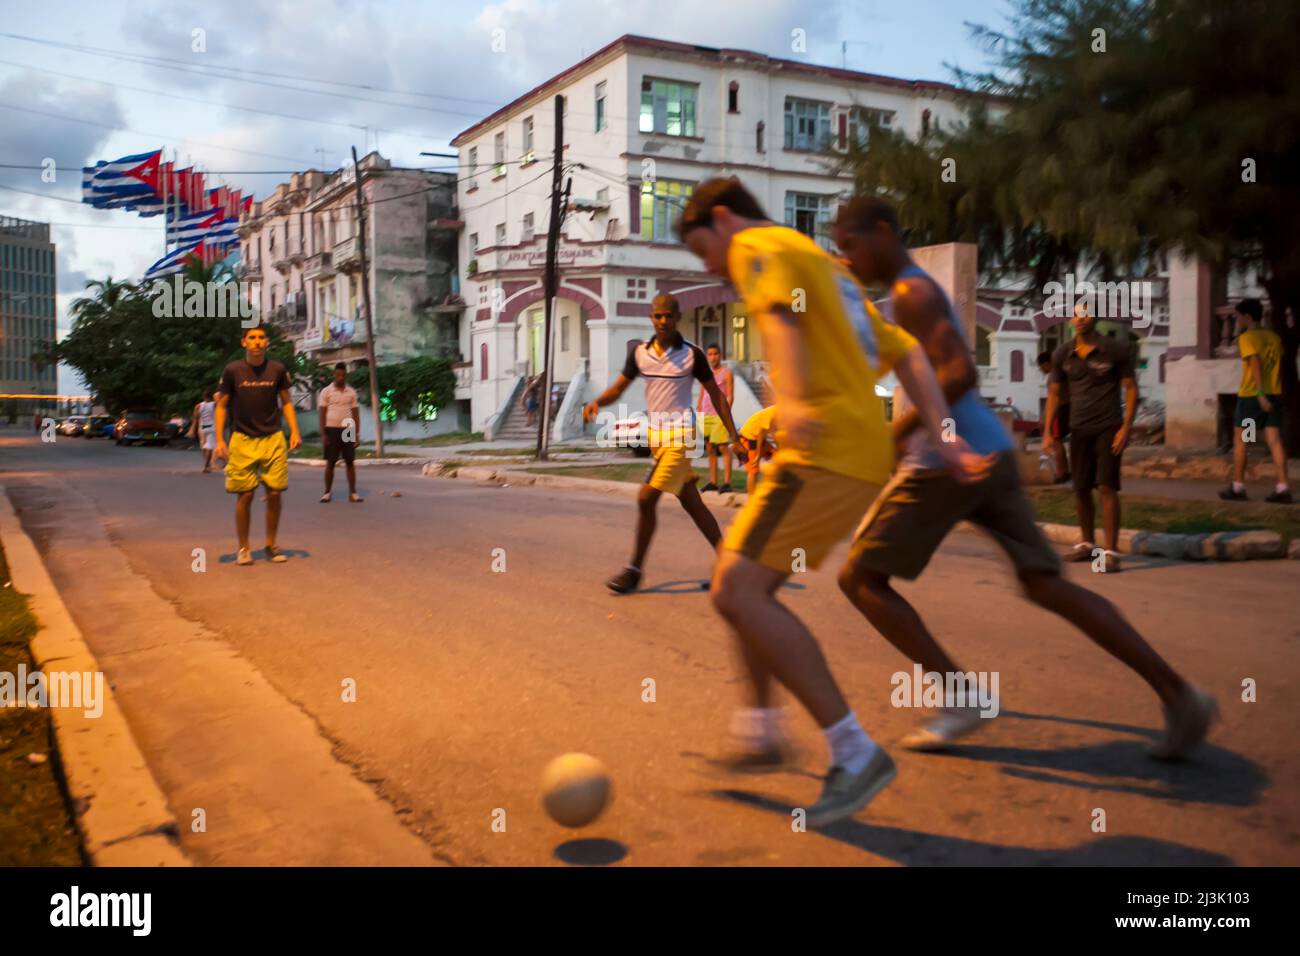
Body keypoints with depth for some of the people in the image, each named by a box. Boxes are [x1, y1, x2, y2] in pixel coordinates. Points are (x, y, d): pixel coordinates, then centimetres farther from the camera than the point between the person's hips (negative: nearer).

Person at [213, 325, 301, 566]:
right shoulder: (233, 371, -2)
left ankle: (271, 545, 16)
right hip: (243, 440, -1)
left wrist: (294, 431, -1)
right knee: (245, 495, -2)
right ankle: (243, 548, 11)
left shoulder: (278, 369, 2)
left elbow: (286, 402, 11)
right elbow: (221, 406, 3)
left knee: (274, 493, 1)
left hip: (273, 439, 2)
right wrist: (220, 440, -5)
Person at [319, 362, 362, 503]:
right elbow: (322, 414, 0)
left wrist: (356, 434, 3)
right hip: (332, 430, -2)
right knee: (330, 463, 2)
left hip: (348, 430, 2)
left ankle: (353, 492, 6)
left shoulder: (351, 392, 8)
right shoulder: (326, 391, 2)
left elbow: (356, 414, 9)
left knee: (350, 462, 1)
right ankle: (328, 492, 11)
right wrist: (323, 434, -7)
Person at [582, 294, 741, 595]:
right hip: (655, 433, 5)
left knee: (646, 498, -12)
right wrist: (597, 401, -14)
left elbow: (716, 394, -1)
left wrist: (734, 435, -4)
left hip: (679, 434, -5)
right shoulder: (639, 352, 5)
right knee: (691, 502, 10)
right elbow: (619, 387, 8)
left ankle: (634, 570, 0)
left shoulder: (691, 354, -7)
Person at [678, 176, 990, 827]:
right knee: (738, 579, 17)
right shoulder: (826, 266, 29)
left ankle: (855, 754, -11)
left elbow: (780, 314, -22)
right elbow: (908, 356, 22)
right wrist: (945, 440, 14)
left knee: (737, 593, -13)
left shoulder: (760, 247, 2)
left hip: (827, 452, -10)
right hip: (865, 453, 10)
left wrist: (791, 400, -39)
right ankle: (760, 732, 25)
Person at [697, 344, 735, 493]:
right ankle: (713, 482, 10)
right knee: (710, 449, 6)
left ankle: (727, 482, -8)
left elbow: (730, 396, -6)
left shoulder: (727, 373, -1)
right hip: (706, 415, 5)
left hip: (720, 415, -5)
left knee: (723, 447, -9)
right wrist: (699, 414, 12)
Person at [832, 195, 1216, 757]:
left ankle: (959, 696, -2)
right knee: (1046, 584, 7)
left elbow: (960, 374, -22)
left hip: (947, 461, -9)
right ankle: (1178, 694, 3)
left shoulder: (911, 293, -8)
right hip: (990, 453, 10)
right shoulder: (915, 294, 22)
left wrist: (893, 436, -18)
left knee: (860, 577, 1)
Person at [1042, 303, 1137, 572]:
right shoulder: (1062, 355, 4)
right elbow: (1055, 393, 10)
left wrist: (1126, 428, -11)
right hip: (1079, 429, 4)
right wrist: (1048, 432, 4)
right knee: (1081, 489, 8)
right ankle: (1087, 544, 24)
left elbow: (1131, 388, -2)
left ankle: (1111, 552, -7)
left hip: (1109, 428, -4)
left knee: (1107, 487, -10)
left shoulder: (1115, 350, -6)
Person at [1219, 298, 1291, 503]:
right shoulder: (1274, 337, 14)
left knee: (1239, 441, 5)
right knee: (1275, 441, 1)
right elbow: (1277, 365, 17)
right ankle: (1282, 488, -6)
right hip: (1274, 395, 6)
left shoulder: (1246, 338, -7)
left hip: (1251, 396, -6)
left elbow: (1255, 365, -18)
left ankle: (1237, 487, 7)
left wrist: (1260, 393, -24)